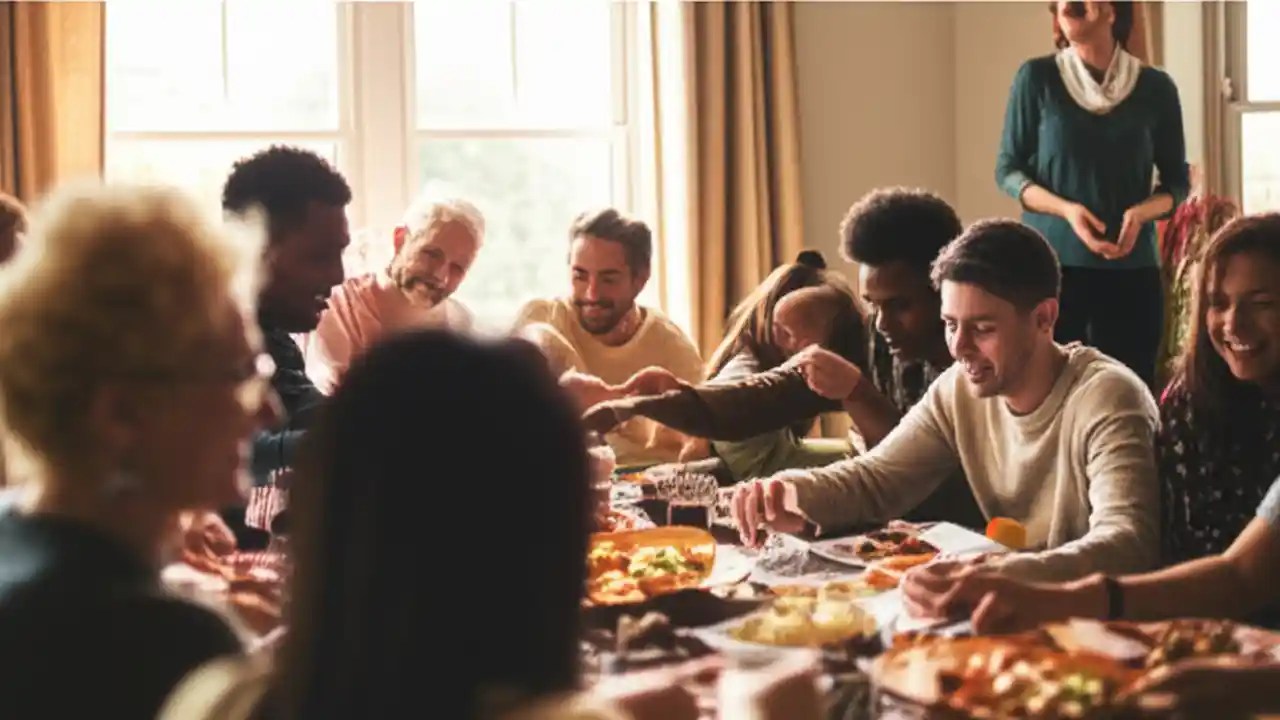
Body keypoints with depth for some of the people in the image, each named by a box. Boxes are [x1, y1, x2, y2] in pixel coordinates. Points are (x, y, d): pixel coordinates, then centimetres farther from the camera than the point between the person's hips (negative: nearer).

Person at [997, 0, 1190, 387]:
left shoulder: (1155, 87, 3)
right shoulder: (1037, 78, -1)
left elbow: (1177, 181, 10)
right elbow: (1008, 170, 2)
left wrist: (1140, 213, -12)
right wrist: (1066, 209, -15)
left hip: (1132, 268, 1)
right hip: (1051, 264, -1)